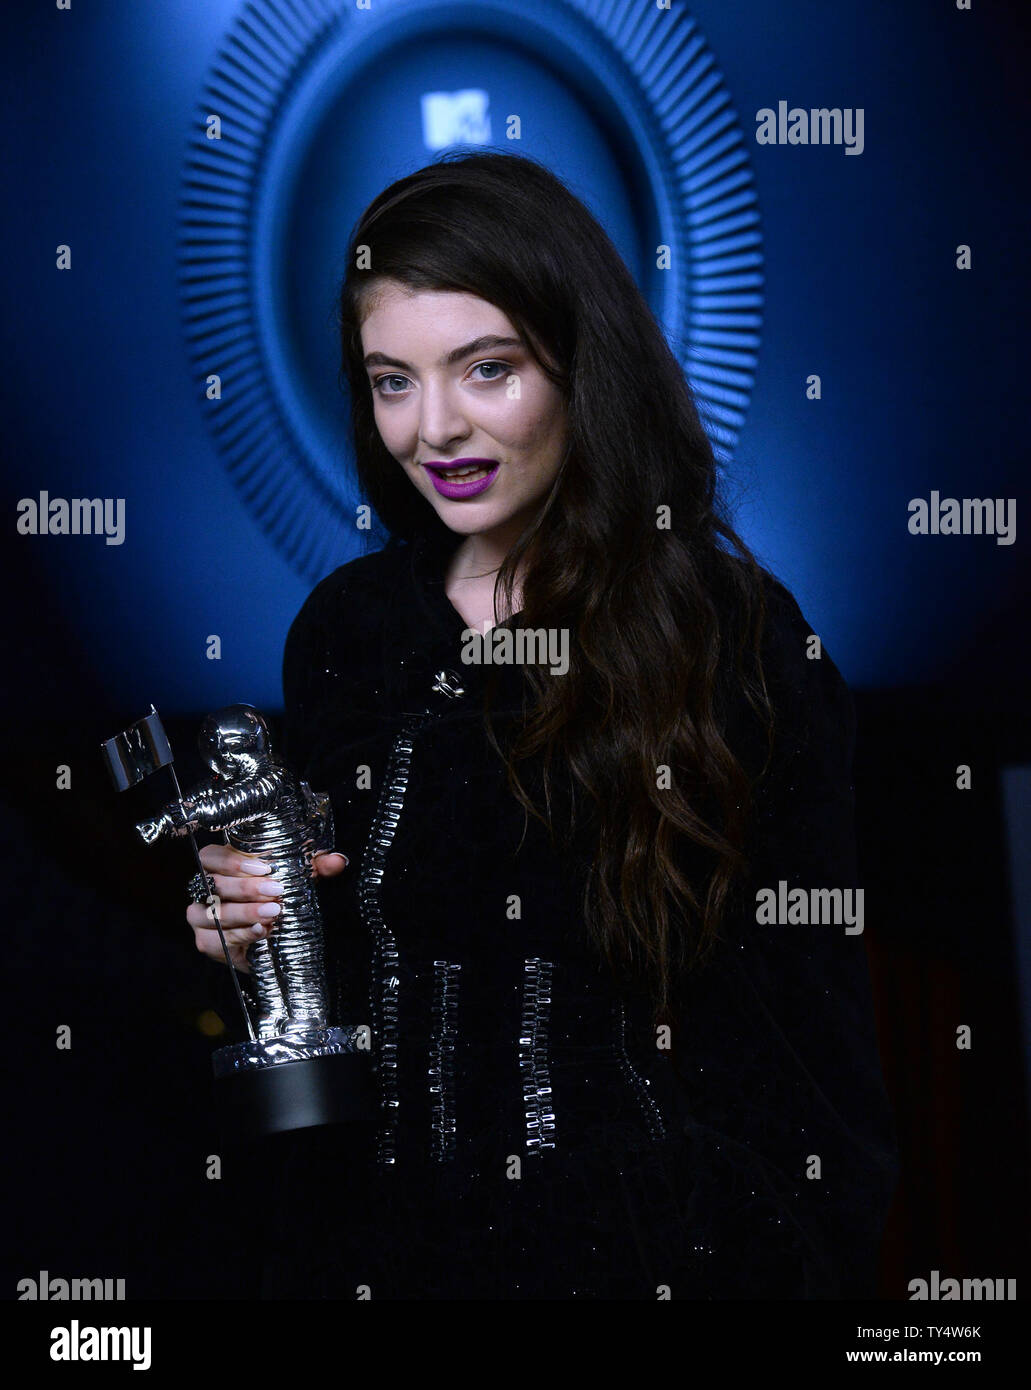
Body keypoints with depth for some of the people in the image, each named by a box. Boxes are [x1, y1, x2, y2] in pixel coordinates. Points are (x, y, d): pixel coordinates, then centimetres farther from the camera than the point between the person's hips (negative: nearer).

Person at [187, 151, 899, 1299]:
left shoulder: (739, 634, -11)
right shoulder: (340, 628, 1)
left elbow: (821, 1022, -10)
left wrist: (828, 1266, -14)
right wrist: (257, 931, -7)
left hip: (666, 1244, -4)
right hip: (380, 1243, 4)